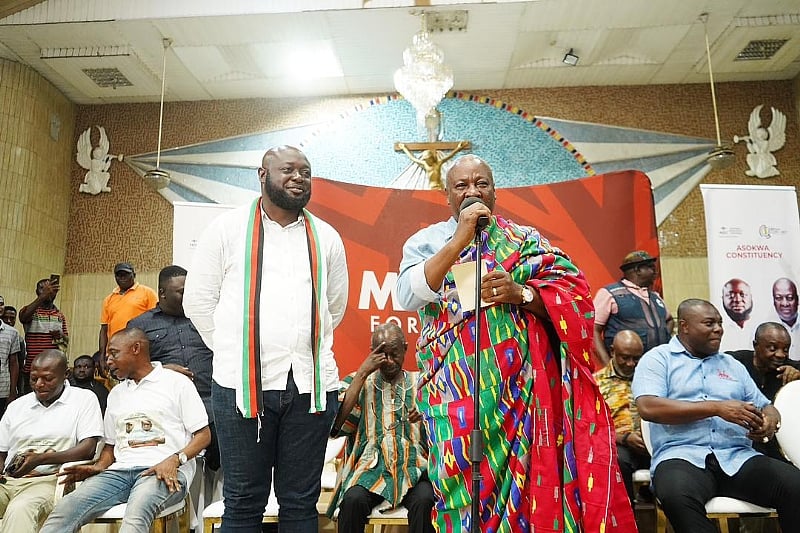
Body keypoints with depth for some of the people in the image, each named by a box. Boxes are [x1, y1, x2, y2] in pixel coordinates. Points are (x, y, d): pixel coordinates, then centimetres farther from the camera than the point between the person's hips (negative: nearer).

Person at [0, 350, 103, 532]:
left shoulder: (84, 399, 4)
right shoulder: (17, 406, 20)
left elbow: (88, 449, -6)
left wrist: (40, 459, -16)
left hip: (48, 479, -5)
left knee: (19, 509, -35)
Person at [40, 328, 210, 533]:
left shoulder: (177, 382, 6)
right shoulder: (116, 393, 27)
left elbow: (203, 435, 1)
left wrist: (174, 460, -16)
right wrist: (98, 467, 5)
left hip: (163, 471, -5)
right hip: (120, 470, 6)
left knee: (136, 511, -38)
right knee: (65, 509, -23)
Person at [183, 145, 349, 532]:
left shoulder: (326, 237, 10)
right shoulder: (228, 228, 4)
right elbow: (198, 300, 6)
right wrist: (232, 352, 6)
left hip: (312, 384, 2)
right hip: (242, 383, -2)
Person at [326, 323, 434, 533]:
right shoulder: (358, 382, 11)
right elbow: (335, 426, -6)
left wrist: (426, 418, -13)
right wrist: (362, 373, -7)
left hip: (413, 468, 0)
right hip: (370, 468, 0)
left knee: (424, 501, -31)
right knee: (353, 499, -30)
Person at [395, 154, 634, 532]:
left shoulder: (524, 239, 12)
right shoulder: (426, 241, 9)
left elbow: (573, 292, 2)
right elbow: (407, 297, -9)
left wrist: (520, 293, -15)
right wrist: (458, 241, -14)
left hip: (520, 386, 1)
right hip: (457, 389, -1)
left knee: (526, 480, 1)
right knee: (465, 485, -1)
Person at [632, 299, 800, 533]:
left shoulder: (733, 365, 24)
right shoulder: (658, 358, 6)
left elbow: (766, 406, 26)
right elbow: (648, 407, -10)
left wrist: (769, 421, -1)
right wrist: (718, 408, -13)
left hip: (738, 457, 5)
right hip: (682, 455, -5)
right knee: (677, 495, -38)